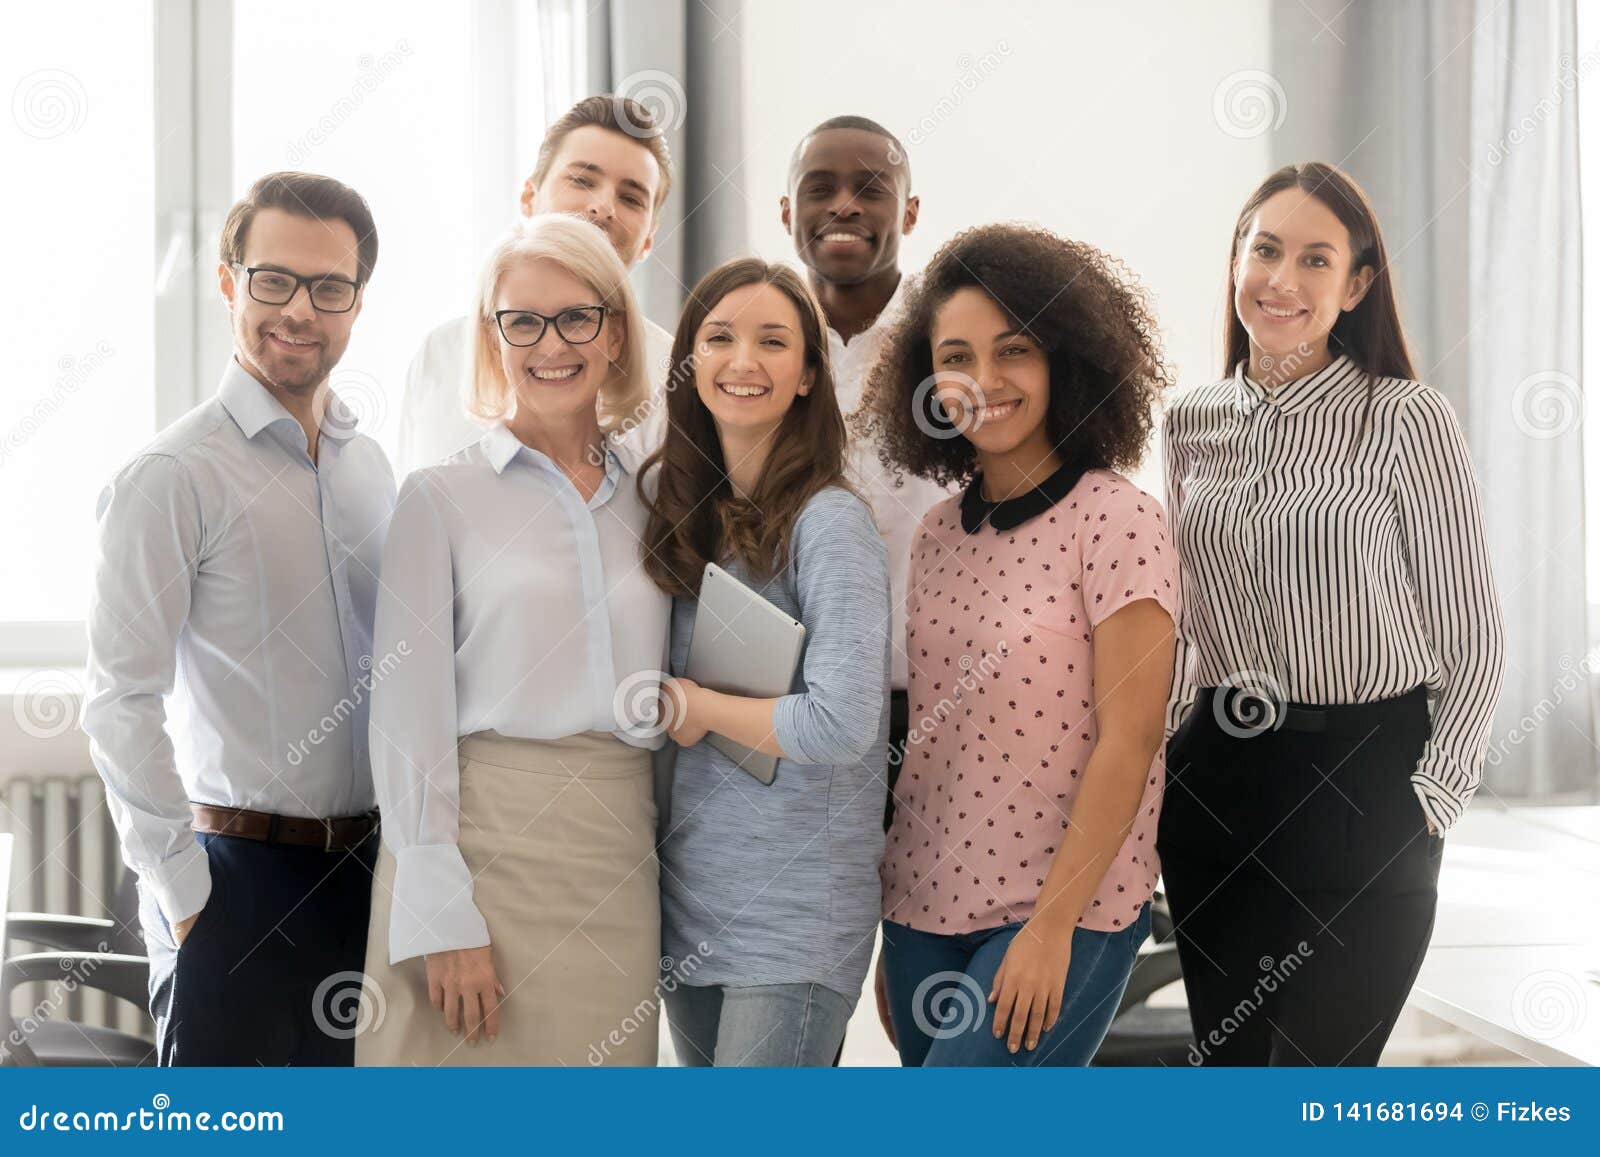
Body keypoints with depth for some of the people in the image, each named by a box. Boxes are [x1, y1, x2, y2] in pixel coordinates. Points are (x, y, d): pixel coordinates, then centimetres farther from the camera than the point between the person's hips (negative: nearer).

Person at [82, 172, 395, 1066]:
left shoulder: (372, 467, 10)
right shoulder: (176, 476, -10)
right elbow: (120, 705, -13)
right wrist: (186, 893, -12)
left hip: (368, 868, 6)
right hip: (240, 875, -6)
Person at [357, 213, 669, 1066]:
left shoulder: (648, 505, 13)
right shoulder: (442, 498, 1)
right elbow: (409, 715, -4)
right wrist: (441, 916, -11)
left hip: (617, 861, 4)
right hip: (482, 837, -4)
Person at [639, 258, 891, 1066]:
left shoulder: (827, 522, -13)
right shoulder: (670, 498, 8)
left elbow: (840, 724, -22)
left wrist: (693, 706, -10)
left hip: (797, 909, -7)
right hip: (686, 887, 7)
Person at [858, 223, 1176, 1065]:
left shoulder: (1115, 520, -9)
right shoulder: (937, 536, 9)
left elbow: (1126, 743, -13)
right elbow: (925, 739, 13)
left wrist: (1051, 927, -16)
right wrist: (892, 934, 12)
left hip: (1066, 917, -6)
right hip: (926, 909, 6)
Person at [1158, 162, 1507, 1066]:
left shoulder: (1407, 420, -8)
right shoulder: (1193, 427, 7)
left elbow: (1474, 638, -4)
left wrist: (1430, 799, -11)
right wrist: (1166, 752, 9)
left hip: (1362, 787, -5)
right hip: (1213, 783, 5)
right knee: (1228, 1066, 11)